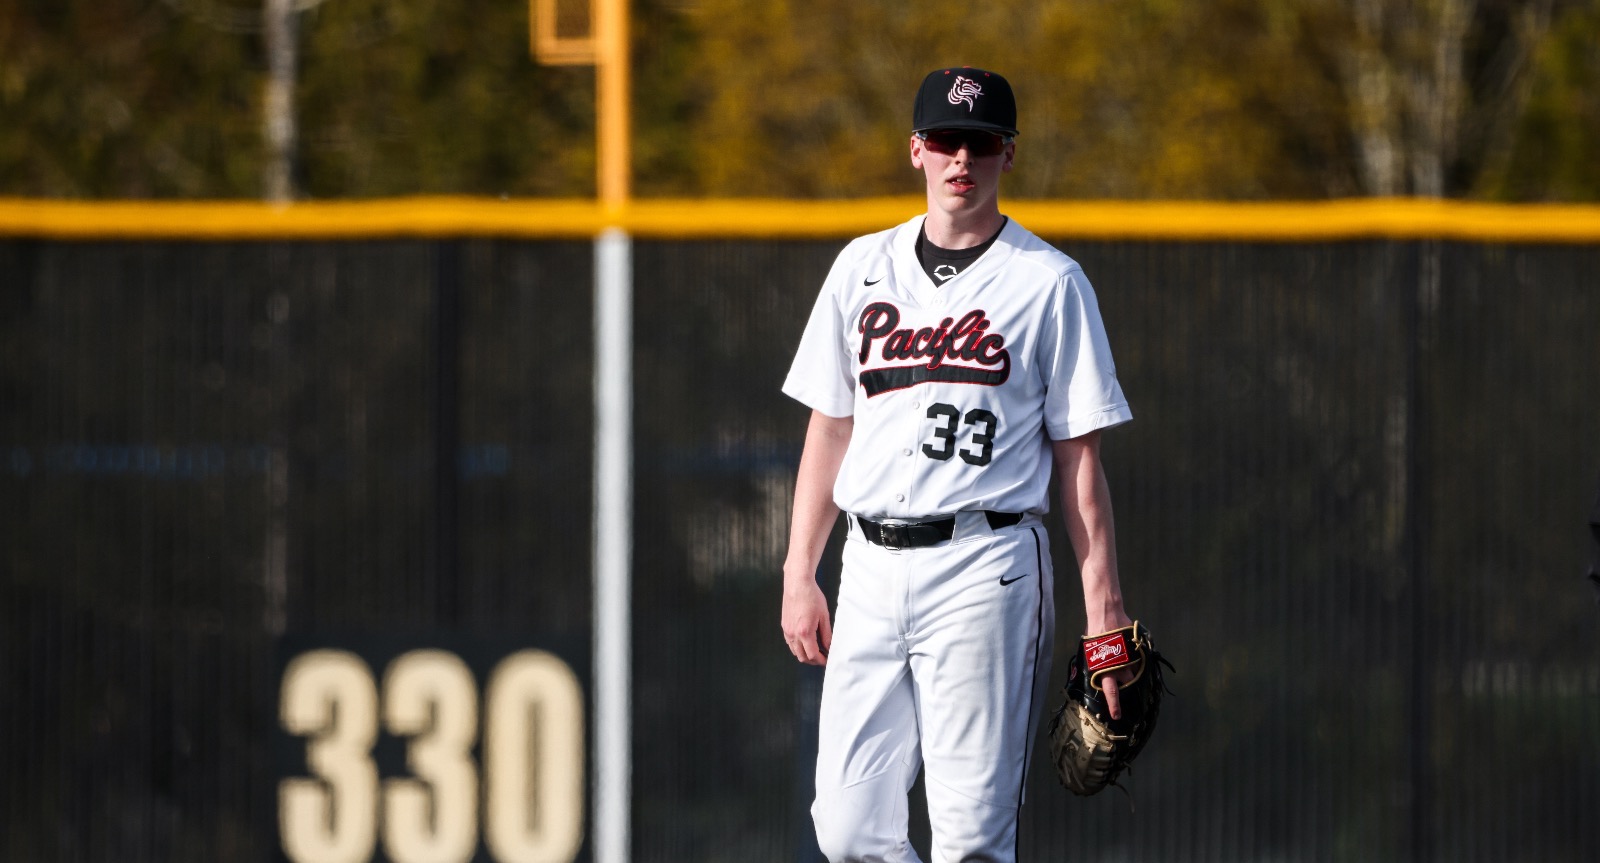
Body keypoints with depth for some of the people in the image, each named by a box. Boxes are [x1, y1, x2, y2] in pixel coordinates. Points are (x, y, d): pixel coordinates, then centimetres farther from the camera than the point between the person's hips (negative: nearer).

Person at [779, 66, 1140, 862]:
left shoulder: (1049, 282, 2)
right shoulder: (863, 267, 14)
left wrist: (1103, 608, -6)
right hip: (872, 567, 4)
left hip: (987, 566, -4)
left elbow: (1079, 458, 0)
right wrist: (799, 575, 11)